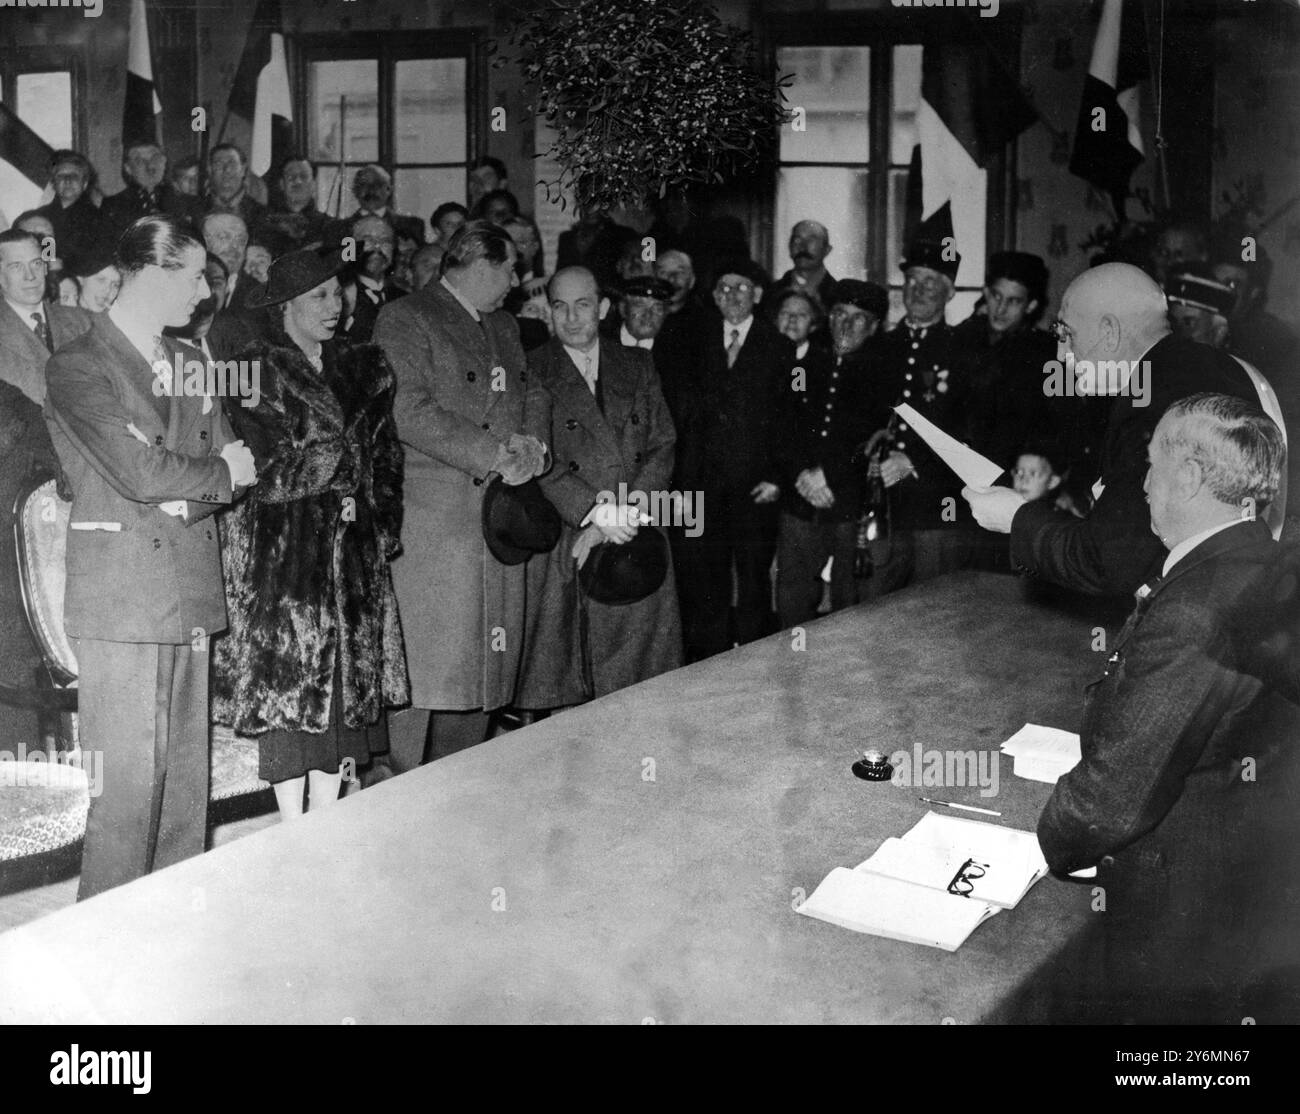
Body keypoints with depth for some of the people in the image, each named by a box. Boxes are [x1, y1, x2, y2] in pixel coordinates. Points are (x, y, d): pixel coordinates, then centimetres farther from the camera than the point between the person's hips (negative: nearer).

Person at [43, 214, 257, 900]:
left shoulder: (190, 363, 17)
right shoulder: (77, 367, -6)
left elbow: (232, 470, 10)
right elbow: (140, 471, -17)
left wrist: (175, 501, -8)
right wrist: (221, 471, -1)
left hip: (192, 593, 7)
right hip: (121, 600, -6)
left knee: (189, 780, 9)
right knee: (128, 785, -5)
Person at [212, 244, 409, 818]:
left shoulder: (359, 366, 15)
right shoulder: (257, 369, -2)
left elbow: (385, 454, 14)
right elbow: (259, 465, -10)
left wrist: (384, 525, 3)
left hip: (354, 547, 5)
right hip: (280, 549, -5)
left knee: (345, 684, 4)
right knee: (289, 680, -4)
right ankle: (293, 833, 5)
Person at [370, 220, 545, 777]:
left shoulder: (503, 326, 22)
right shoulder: (404, 319, -3)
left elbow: (524, 404, 24)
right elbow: (408, 412, -14)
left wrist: (529, 445, 0)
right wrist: (494, 454, -15)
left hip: (499, 519, 7)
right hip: (429, 520, -7)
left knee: (484, 664, 8)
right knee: (418, 662, -8)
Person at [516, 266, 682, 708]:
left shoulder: (638, 365, 15)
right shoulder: (533, 371, 4)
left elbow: (663, 446, 6)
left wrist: (622, 514, -9)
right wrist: (597, 513, -18)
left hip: (638, 540, 3)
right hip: (567, 546, -3)